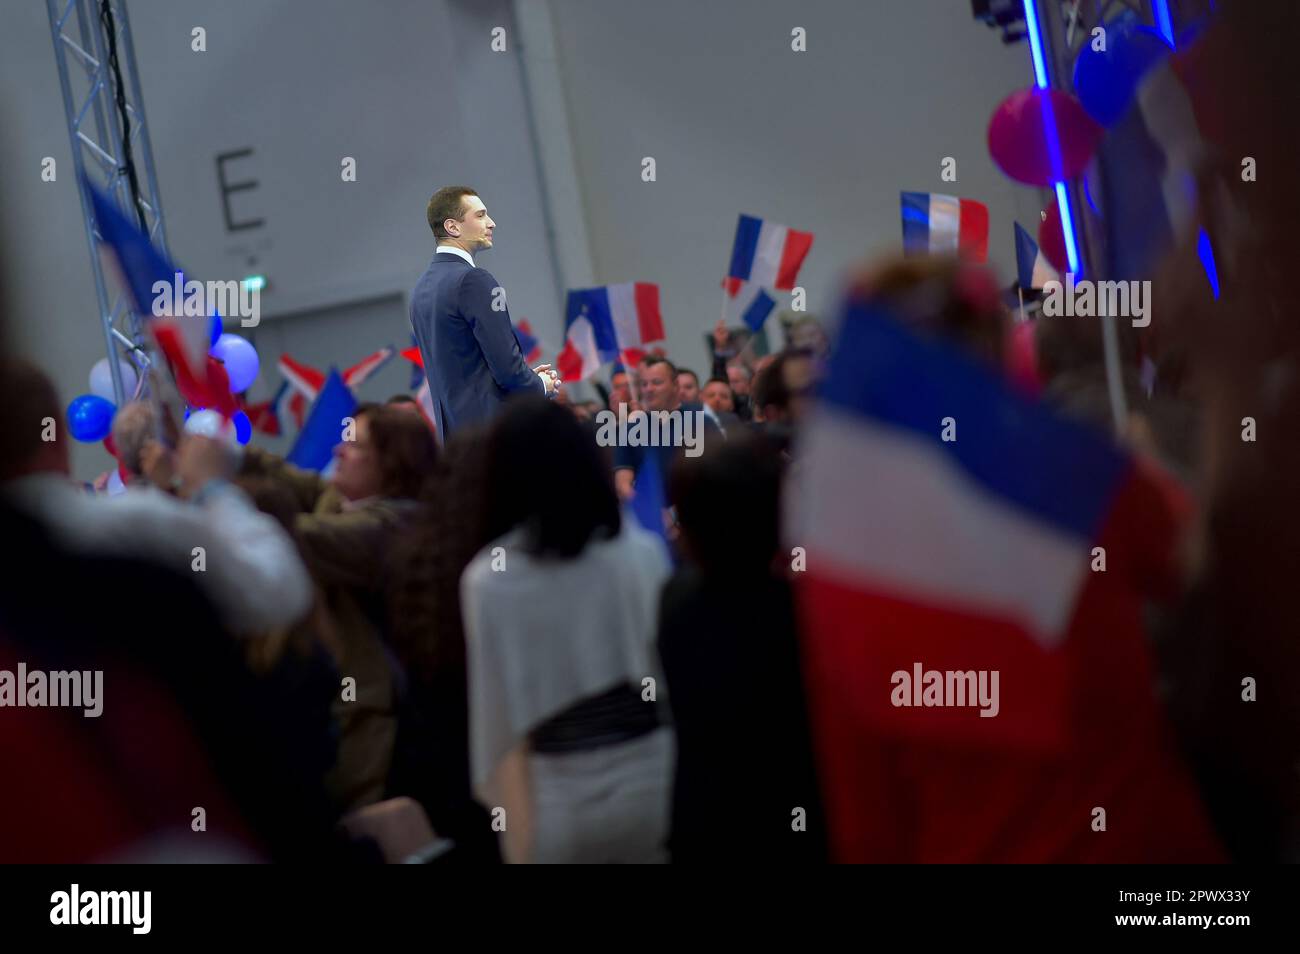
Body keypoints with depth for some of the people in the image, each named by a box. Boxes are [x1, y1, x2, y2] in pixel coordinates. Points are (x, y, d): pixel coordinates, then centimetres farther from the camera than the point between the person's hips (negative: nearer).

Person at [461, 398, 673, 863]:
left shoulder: (489, 579, -9)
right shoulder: (641, 551, -5)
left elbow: (498, 709, -5)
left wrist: (502, 798, 6)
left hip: (559, 799, -2)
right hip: (651, 779, 2)